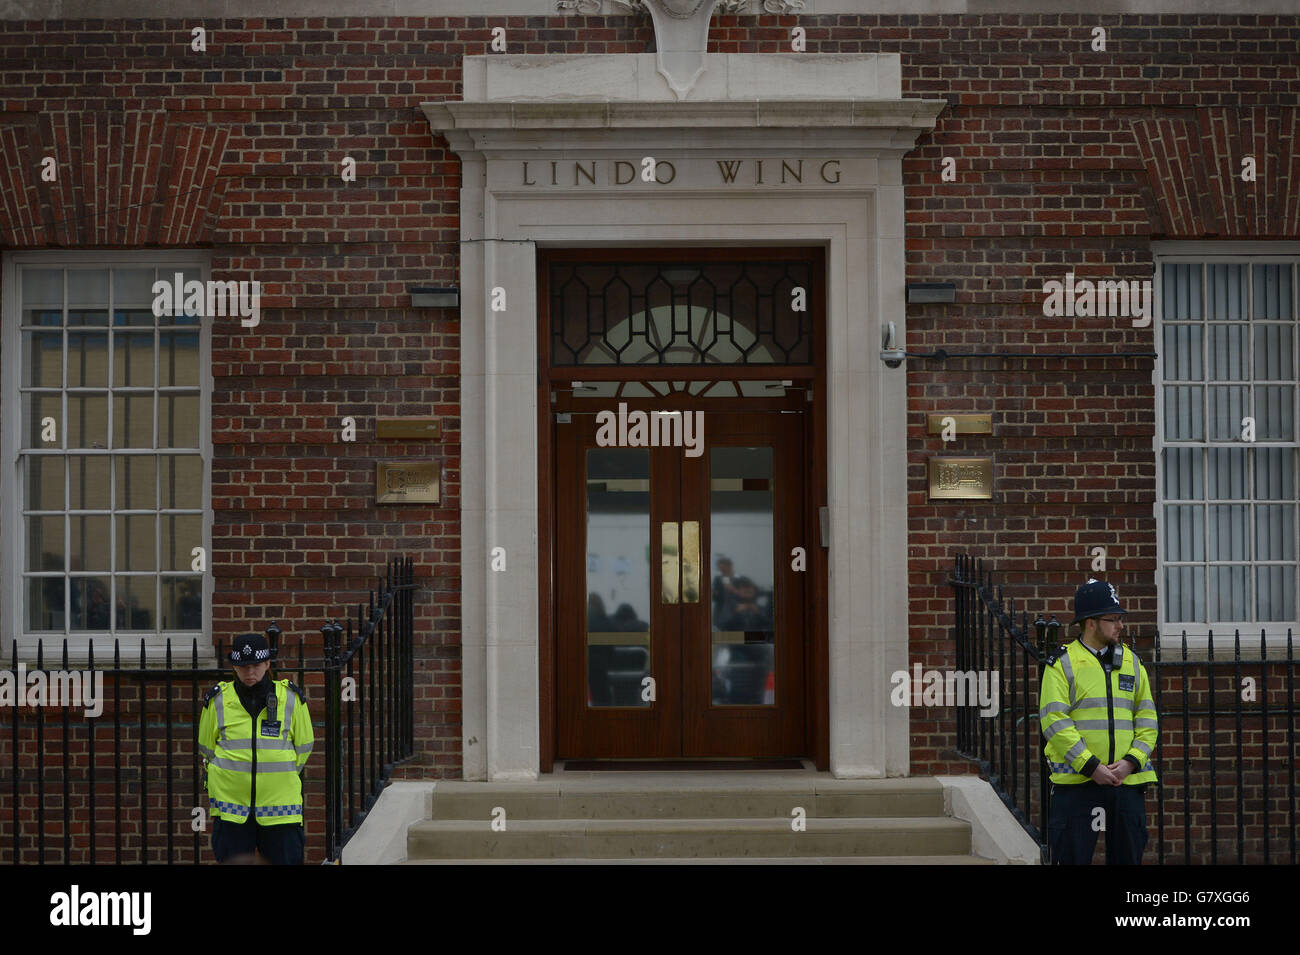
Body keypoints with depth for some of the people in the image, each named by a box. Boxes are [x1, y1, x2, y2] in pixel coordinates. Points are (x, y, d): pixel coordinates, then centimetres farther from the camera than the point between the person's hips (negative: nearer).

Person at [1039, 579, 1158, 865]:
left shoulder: (1132, 662, 14)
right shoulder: (1062, 663, -1)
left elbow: (1147, 720, 11)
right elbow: (1054, 721, -9)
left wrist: (1131, 762, -6)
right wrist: (1090, 766, -16)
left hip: (1128, 781, 4)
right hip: (1076, 782, -4)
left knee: (1127, 857, 7)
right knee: (1072, 857, -4)